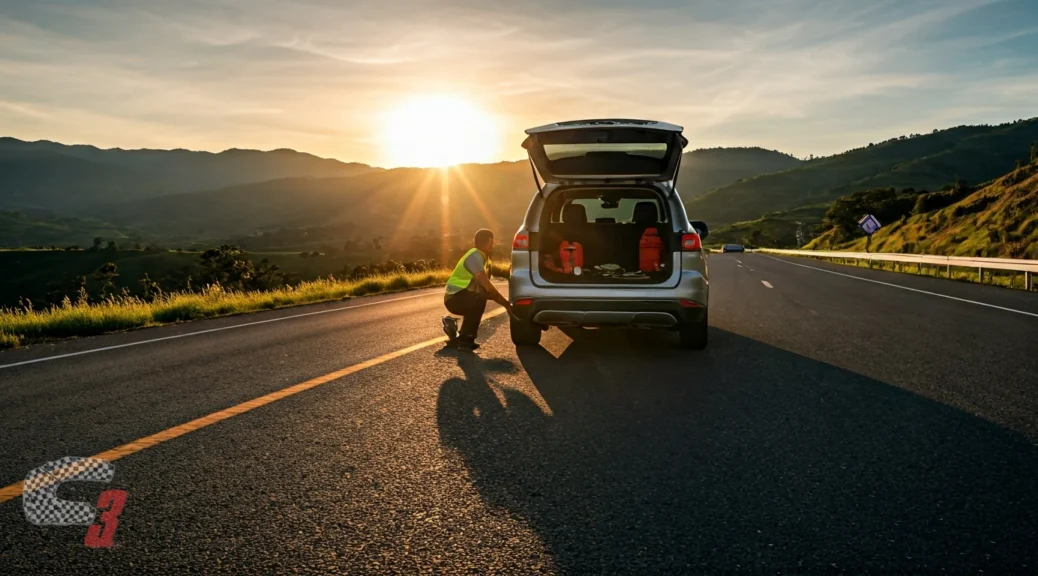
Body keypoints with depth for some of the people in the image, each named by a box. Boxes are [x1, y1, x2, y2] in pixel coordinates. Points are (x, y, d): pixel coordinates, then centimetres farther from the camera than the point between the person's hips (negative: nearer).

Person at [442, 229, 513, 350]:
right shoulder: (475, 256, -18)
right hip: (455, 298, -10)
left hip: (465, 298, 10)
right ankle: (464, 339, -21)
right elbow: (486, 285, -25)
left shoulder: (484, 258, 12)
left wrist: (506, 303, -2)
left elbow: (487, 288, 11)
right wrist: (506, 303, -23)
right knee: (479, 299, -32)